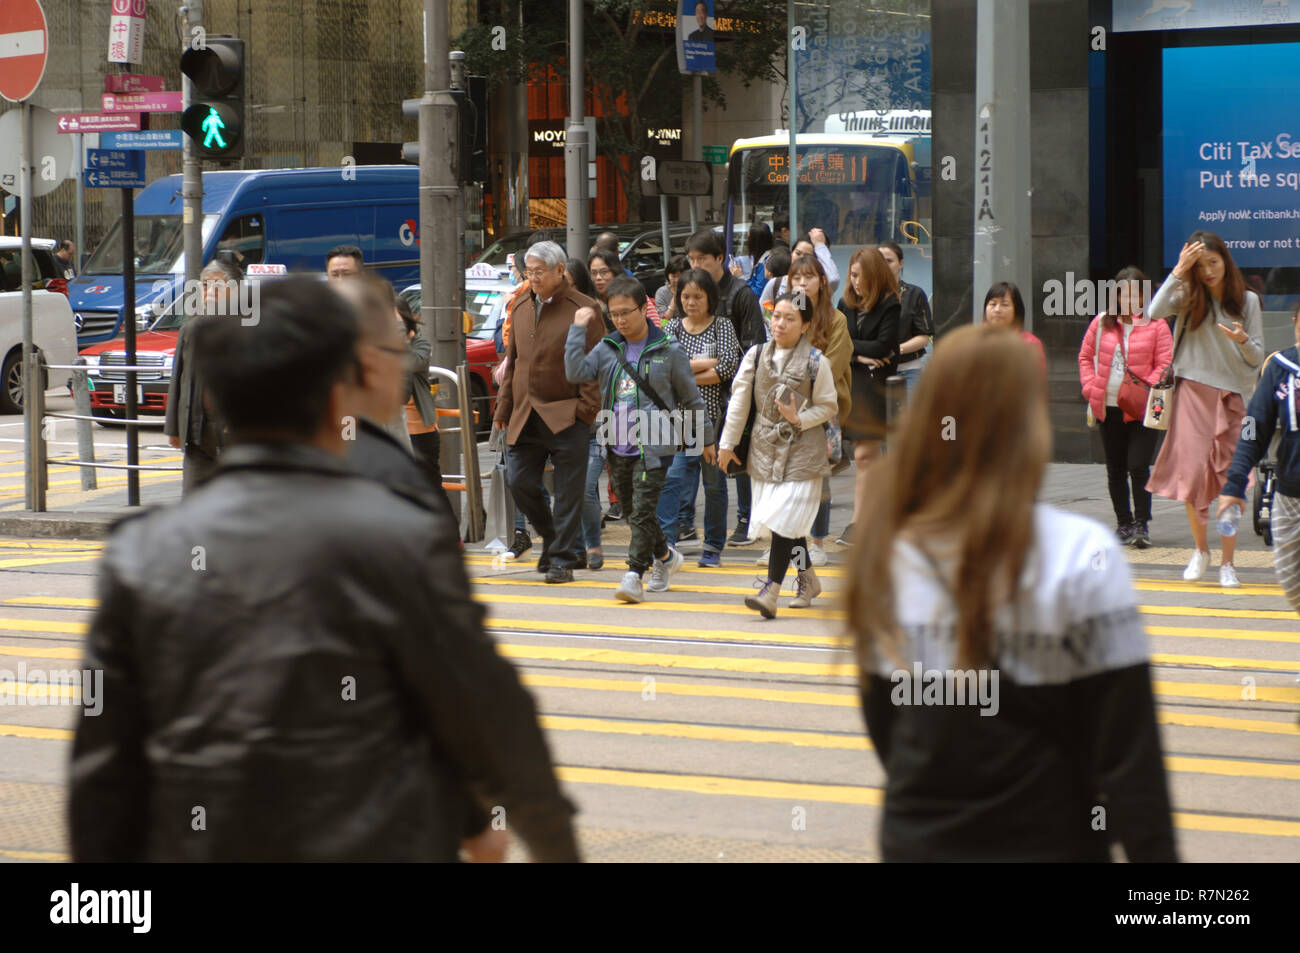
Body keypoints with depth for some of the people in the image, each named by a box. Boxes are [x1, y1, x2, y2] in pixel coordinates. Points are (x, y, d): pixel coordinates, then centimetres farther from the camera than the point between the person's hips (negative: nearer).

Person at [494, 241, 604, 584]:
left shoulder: (583, 310, -4)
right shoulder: (521, 310, 15)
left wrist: (586, 408, -13)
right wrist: (504, 408, 16)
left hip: (567, 417, -5)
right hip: (526, 416, 6)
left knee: (568, 492, -3)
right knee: (519, 482, 0)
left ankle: (562, 560, 4)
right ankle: (551, 536, 23)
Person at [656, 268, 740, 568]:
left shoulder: (722, 327, 1)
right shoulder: (673, 327, 7)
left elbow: (729, 367, -13)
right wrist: (708, 363, -13)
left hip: (714, 415, -1)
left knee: (714, 481, 7)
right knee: (672, 477, -12)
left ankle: (713, 546, 17)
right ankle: (665, 541, -16)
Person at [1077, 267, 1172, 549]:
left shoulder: (1155, 325, -2)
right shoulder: (1102, 323, 8)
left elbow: (1165, 364, -5)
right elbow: (1086, 356, 15)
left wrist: (1146, 389, -18)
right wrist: (1090, 387, 1)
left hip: (1142, 410, -4)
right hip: (1109, 408, 4)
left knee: (1138, 466, -14)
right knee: (1115, 470, 11)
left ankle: (1142, 525, -6)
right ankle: (1123, 523, 22)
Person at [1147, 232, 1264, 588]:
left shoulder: (1247, 301, 6)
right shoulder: (1188, 295, 5)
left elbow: (1257, 358, 6)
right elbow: (1155, 312, -15)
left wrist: (1243, 341, -15)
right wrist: (1178, 272, -15)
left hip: (1233, 397, 0)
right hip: (1193, 393, 0)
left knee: (1231, 480, -3)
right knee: (1193, 470, -8)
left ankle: (1227, 562, 5)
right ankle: (1201, 550, 14)